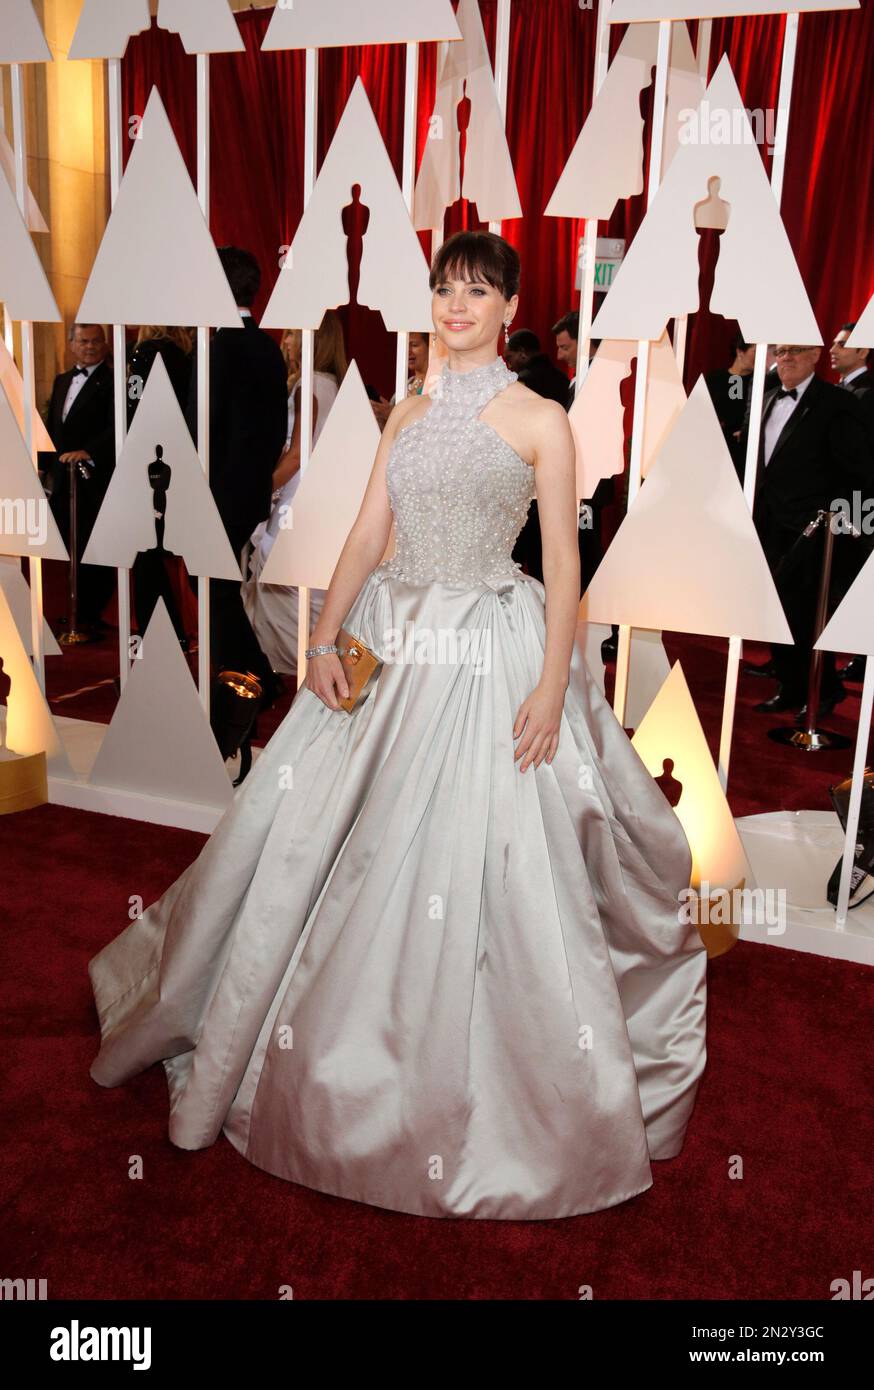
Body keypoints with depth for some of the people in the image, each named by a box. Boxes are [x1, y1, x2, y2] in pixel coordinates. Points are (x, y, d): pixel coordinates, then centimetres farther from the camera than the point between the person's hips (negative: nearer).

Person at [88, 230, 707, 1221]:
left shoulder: (541, 421, -2)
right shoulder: (410, 414, 13)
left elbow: (563, 561, -6)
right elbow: (367, 534, 10)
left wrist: (551, 683, -14)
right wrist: (325, 639, 0)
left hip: (493, 655, -5)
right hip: (392, 643, 6)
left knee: (483, 863, -2)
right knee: (332, 850, 10)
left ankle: (481, 1111, 20)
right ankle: (340, 1059, 33)